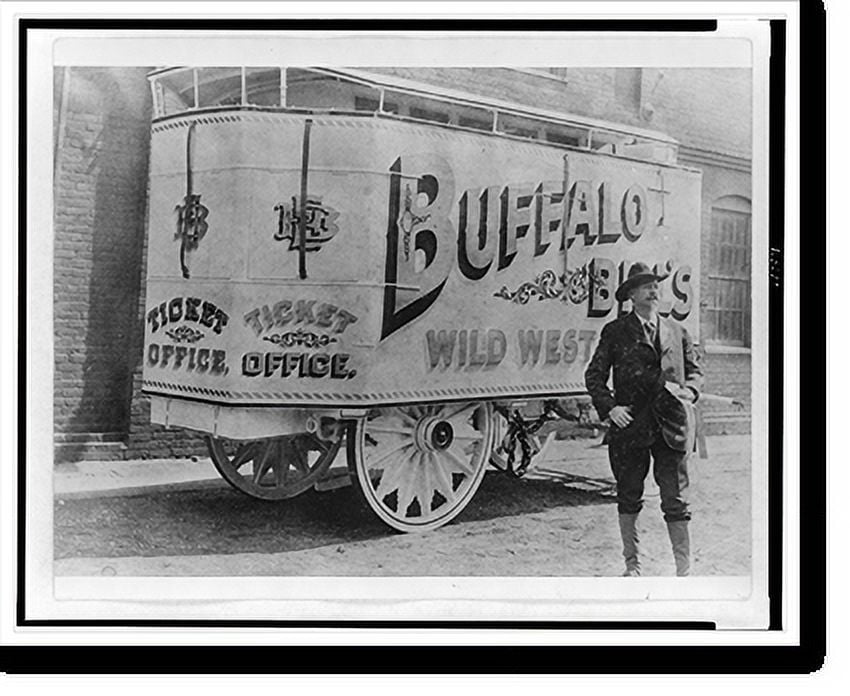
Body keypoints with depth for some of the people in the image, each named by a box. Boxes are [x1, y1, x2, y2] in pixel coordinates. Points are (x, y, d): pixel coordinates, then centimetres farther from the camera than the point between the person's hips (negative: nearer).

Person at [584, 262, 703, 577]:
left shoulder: (677, 332, 13)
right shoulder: (615, 332, 5)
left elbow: (695, 371, 19)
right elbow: (594, 376, 6)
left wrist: (689, 391, -1)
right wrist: (609, 407, -7)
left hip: (671, 426, 1)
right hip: (630, 424, -1)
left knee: (675, 501, -2)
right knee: (628, 499, 9)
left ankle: (684, 571, 4)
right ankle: (632, 565, 23)